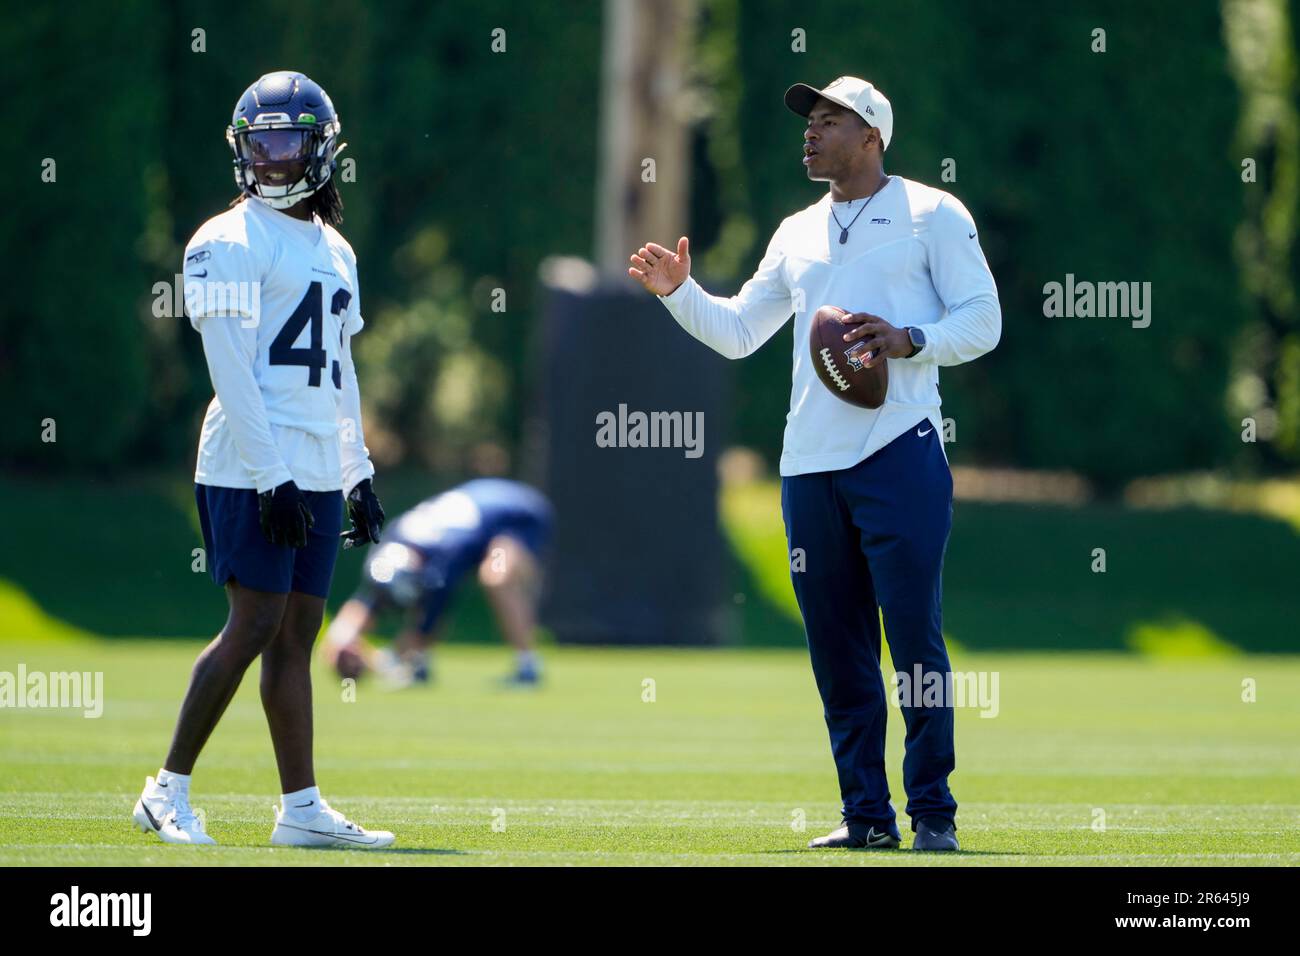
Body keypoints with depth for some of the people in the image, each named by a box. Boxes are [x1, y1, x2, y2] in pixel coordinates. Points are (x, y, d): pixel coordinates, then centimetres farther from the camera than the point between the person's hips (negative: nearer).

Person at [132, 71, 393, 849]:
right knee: (254, 628, -10)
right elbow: (233, 372, -13)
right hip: (254, 467, -7)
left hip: (318, 473, 7)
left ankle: (302, 807, 6)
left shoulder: (335, 251, 18)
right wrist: (272, 478, -19)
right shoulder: (229, 244, -7)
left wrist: (359, 474, 17)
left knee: (298, 635, 6)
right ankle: (169, 792, -3)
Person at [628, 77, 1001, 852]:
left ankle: (934, 812, -4)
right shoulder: (799, 234, 21)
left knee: (915, 637, -9)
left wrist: (910, 341, -17)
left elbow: (983, 321, -1)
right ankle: (867, 814, 10)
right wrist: (680, 293, 9)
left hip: (899, 455, -6)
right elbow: (737, 331, 24)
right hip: (810, 464, 6)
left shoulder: (933, 215, 4)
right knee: (837, 651, 4)